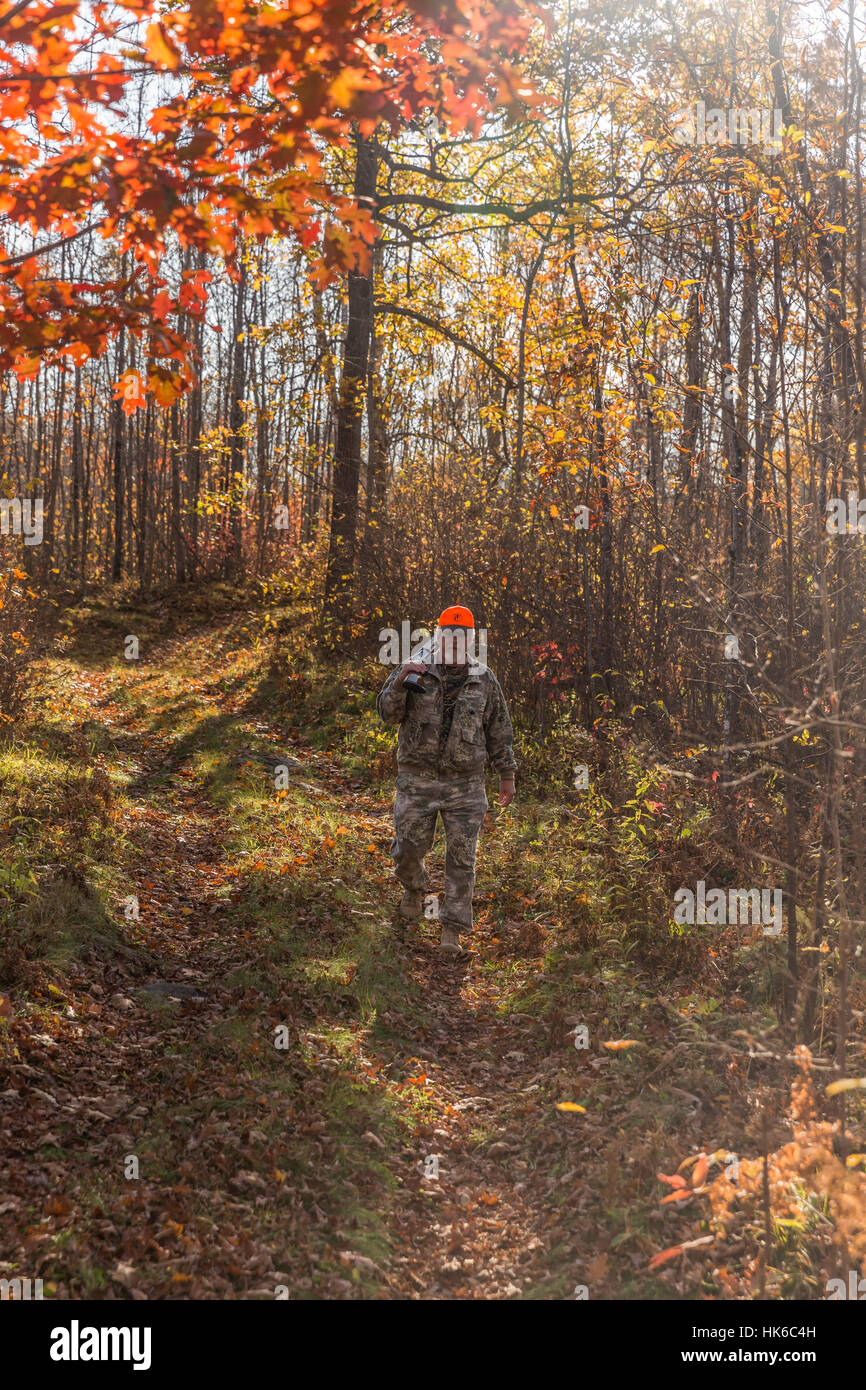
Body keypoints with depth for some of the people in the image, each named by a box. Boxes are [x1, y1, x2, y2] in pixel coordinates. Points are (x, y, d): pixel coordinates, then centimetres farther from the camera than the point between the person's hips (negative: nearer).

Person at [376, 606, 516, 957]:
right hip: (417, 780, 0)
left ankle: (452, 932, 9)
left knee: (461, 860, 0)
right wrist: (399, 682, -26)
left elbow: (499, 732, 11)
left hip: (465, 784, 1)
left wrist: (507, 775, 12)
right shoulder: (414, 671, -1)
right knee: (408, 849, 7)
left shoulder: (484, 681, 4)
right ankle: (414, 888, 42)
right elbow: (388, 712, -8)